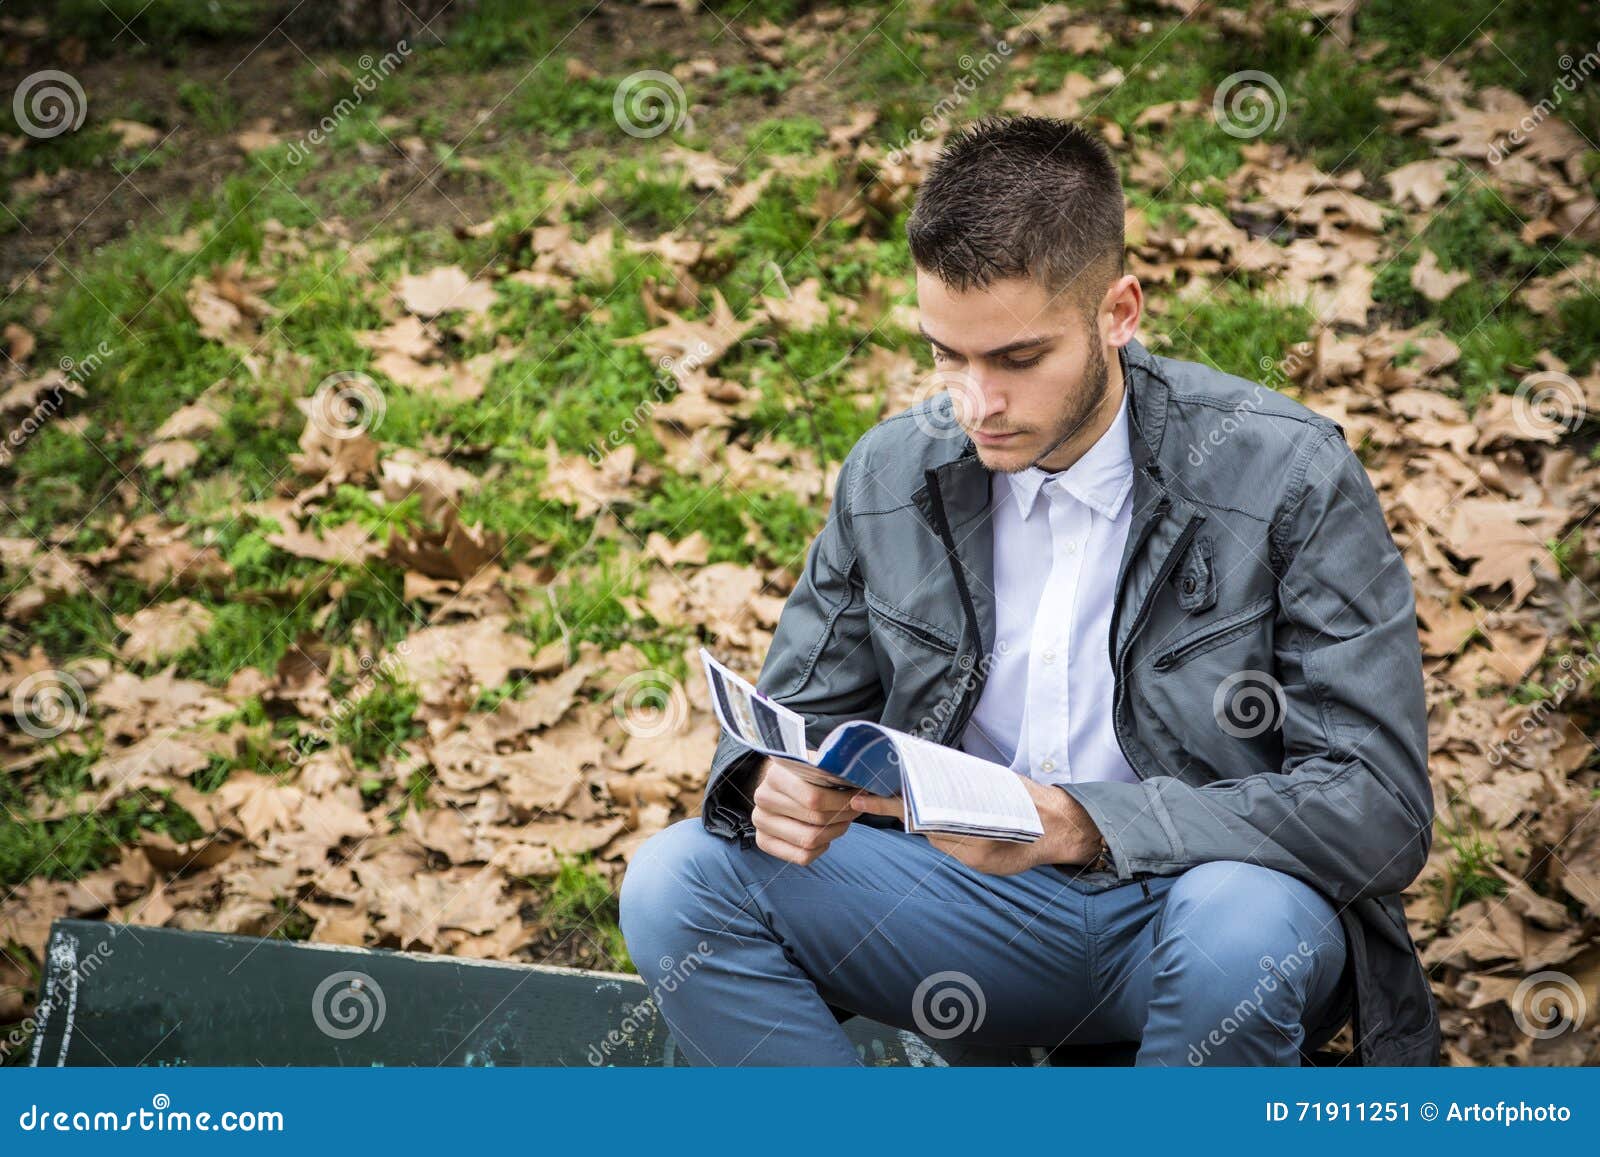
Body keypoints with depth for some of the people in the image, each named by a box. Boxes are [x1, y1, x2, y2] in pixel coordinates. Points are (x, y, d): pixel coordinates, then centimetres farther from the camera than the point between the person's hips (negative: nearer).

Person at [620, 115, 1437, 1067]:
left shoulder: (1290, 477, -14)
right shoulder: (891, 473, 0)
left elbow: (1381, 805, -18)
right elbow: (798, 718, 11)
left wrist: (1079, 824, -31)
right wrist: (776, 784, -18)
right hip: (979, 903, 4)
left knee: (1241, 922, -39)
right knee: (676, 879, -16)